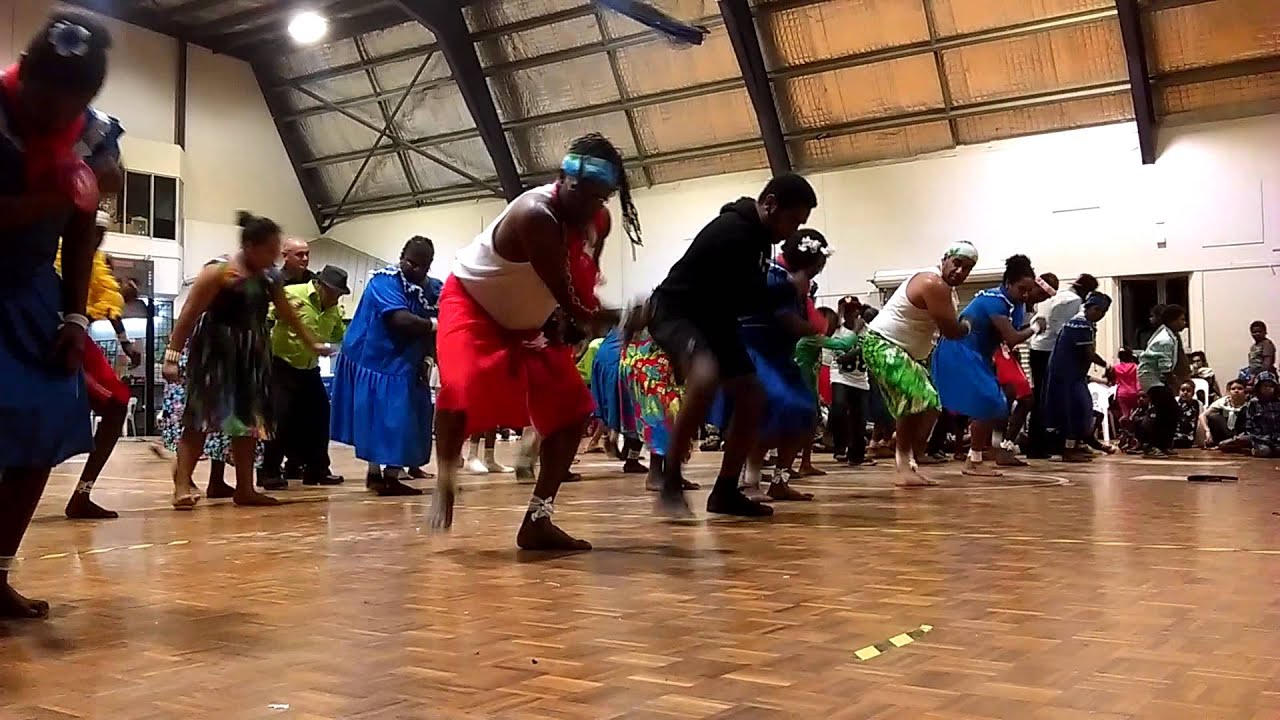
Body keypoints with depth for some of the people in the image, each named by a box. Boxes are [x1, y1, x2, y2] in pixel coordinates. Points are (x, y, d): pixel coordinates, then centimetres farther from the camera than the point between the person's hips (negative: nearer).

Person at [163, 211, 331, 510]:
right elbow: (188, 315, -14)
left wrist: (312, 344, 23)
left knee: (249, 418, 9)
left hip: (252, 355, 7)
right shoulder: (218, 272, -13)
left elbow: (289, 315, 20)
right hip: (216, 353, -7)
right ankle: (182, 485, -7)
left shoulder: (269, 278, 8)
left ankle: (245, 488, 17)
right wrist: (173, 355, -18)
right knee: (202, 416, -10)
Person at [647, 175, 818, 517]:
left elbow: (749, 295, 15)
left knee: (752, 398, 4)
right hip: (676, 312, -10)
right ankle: (671, 480, -28)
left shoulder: (754, 233, 9)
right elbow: (749, 301, -20)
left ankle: (725, 492, 12)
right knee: (706, 376, -37)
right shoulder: (733, 231, -22)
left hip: (713, 318, 10)